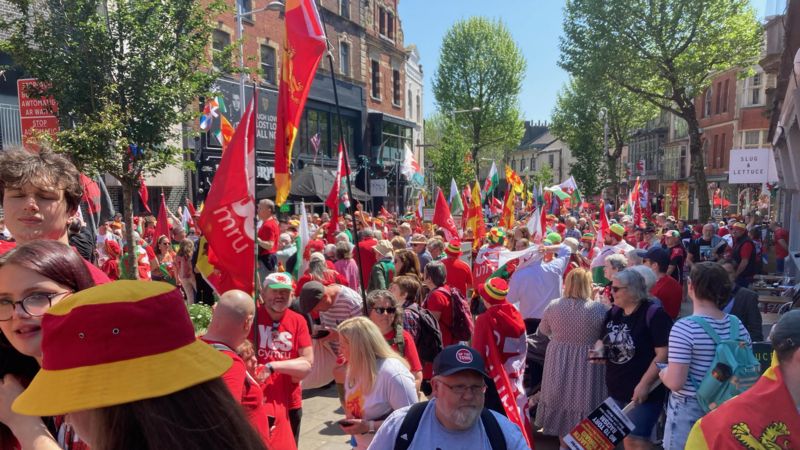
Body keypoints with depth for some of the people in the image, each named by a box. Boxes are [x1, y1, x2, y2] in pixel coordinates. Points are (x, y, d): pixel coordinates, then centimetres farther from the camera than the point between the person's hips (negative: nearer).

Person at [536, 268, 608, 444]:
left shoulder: (553, 306, -6)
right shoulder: (599, 308, -16)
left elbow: (543, 330, 8)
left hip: (559, 363, 3)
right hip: (587, 366, -3)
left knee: (562, 399, 18)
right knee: (583, 402, 11)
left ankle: (564, 444, 34)